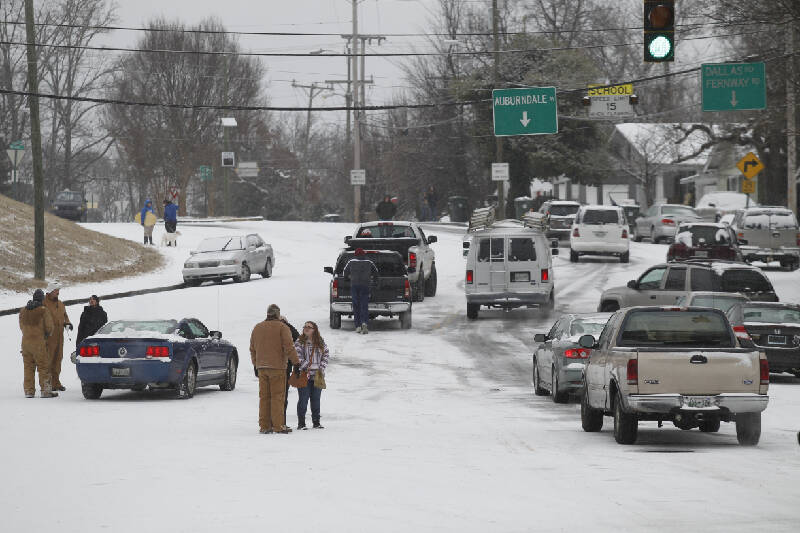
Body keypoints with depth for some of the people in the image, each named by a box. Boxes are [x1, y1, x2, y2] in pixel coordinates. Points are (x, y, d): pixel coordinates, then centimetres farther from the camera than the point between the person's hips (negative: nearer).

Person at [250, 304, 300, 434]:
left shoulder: (257, 328, 13)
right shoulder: (282, 327, -5)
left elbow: (252, 349, 19)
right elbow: (289, 347, -11)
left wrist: (255, 365, 26)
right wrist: (296, 362, -4)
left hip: (261, 368, 5)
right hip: (277, 367, -5)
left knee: (264, 397, 7)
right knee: (277, 396, -4)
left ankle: (264, 426, 6)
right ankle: (278, 426, -7)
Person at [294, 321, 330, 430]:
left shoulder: (321, 343, 10)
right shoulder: (299, 343, 1)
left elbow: (326, 355, 10)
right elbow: (298, 357, -7)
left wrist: (321, 368, -3)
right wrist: (306, 367, -15)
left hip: (317, 376, 3)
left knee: (316, 399, 8)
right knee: (303, 399, -3)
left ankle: (316, 422, 15)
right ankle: (301, 423, 2)